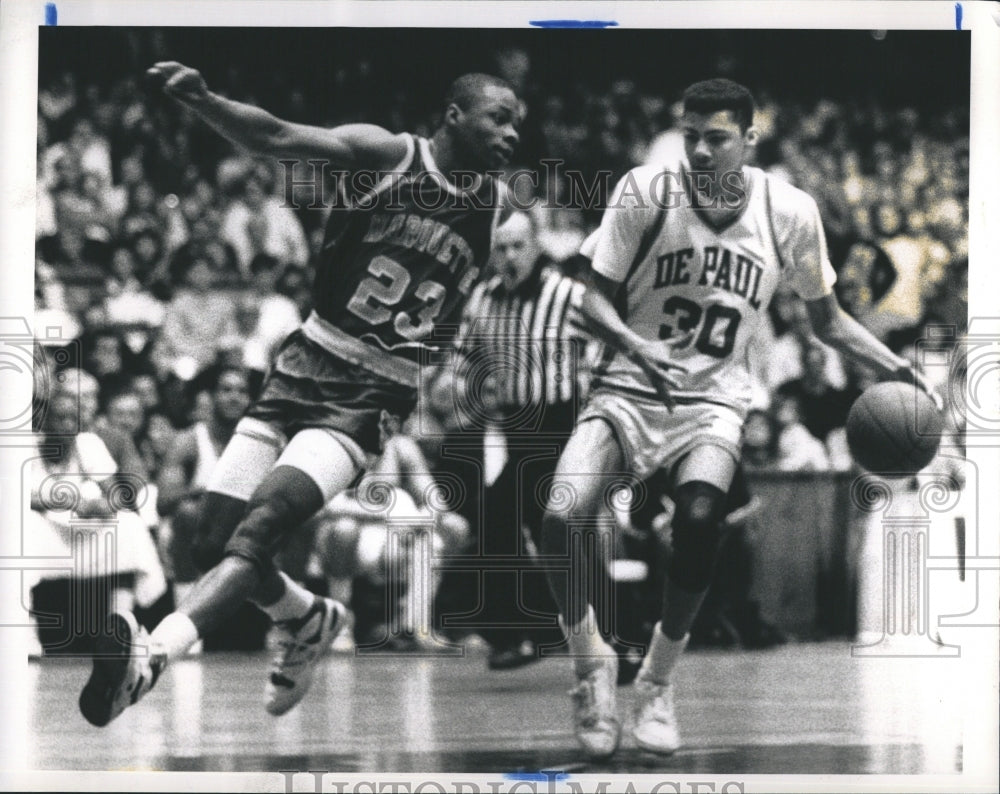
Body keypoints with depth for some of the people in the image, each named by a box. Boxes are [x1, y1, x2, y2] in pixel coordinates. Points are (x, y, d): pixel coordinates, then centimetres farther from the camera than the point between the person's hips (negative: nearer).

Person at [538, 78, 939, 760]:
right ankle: (593, 661, 4)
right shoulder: (646, 192, -8)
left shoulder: (790, 213, -3)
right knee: (561, 521, -24)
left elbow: (827, 319, 11)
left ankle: (659, 680, -6)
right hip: (629, 389, 0)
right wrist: (634, 344, -23)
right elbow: (595, 295, -2)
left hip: (713, 401, 0)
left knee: (700, 519, -30)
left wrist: (892, 365, -5)